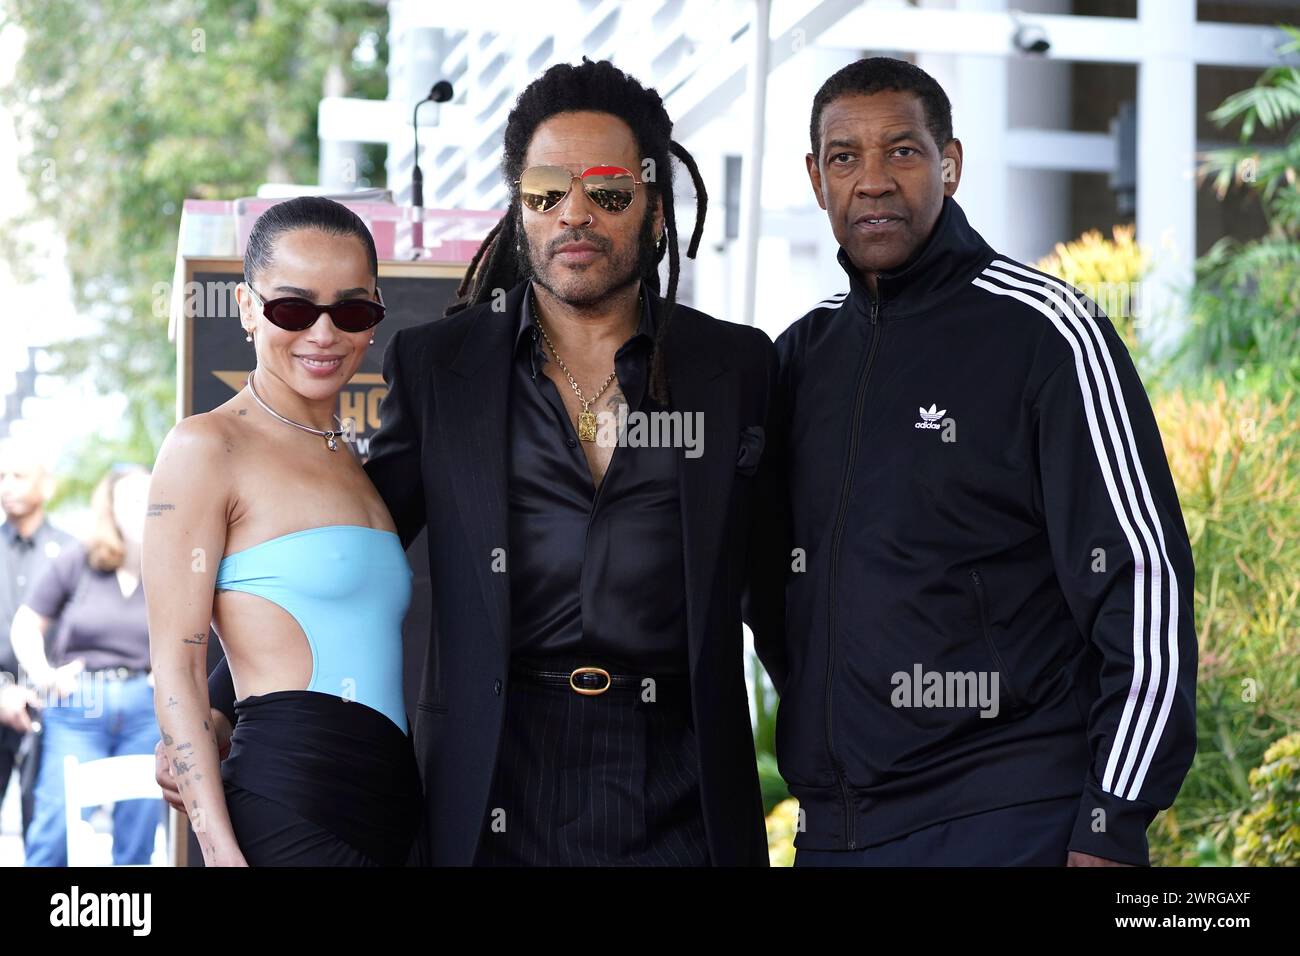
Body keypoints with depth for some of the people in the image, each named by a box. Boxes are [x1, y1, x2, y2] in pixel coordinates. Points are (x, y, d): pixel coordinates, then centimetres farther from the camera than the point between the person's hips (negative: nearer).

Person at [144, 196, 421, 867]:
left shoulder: (354, 462, 21)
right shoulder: (207, 449, -1)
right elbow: (177, 671, -7)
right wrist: (222, 853, -15)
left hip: (387, 805, 7)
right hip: (289, 807, -7)